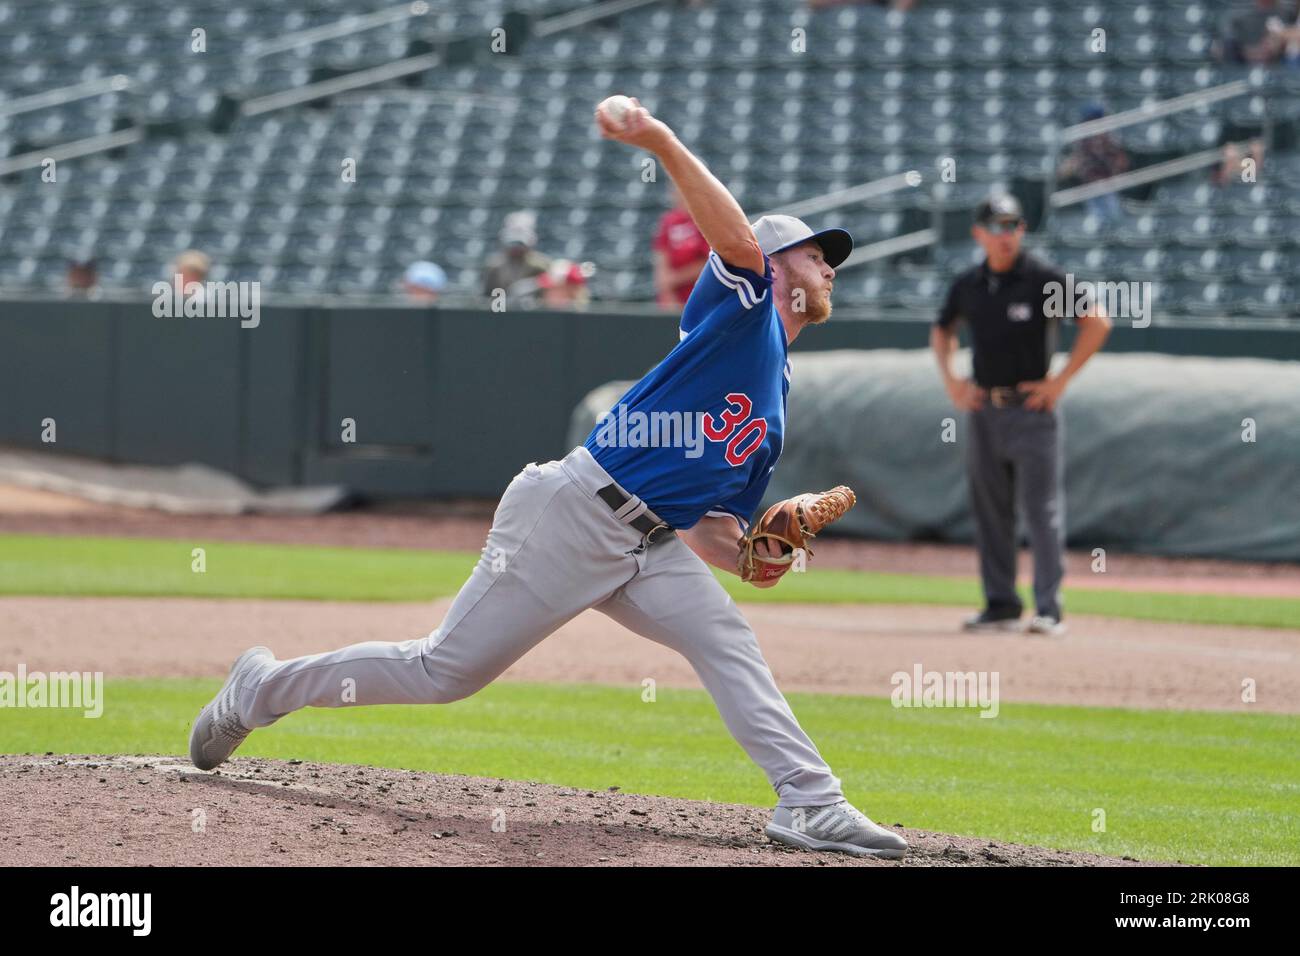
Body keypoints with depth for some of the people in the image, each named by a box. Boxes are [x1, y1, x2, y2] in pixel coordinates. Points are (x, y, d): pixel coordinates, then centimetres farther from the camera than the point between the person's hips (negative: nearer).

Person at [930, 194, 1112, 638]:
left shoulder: (1044, 280, -7)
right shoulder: (967, 285, 8)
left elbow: (1097, 322, -9)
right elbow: (941, 330, 26)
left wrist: (1060, 381, -10)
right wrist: (949, 378, 11)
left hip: (1031, 407, -5)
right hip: (983, 409, 5)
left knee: (1042, 509, -7)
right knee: (990, 512, 8)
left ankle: (1049, 607, -7)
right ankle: (1000, 604, 14)